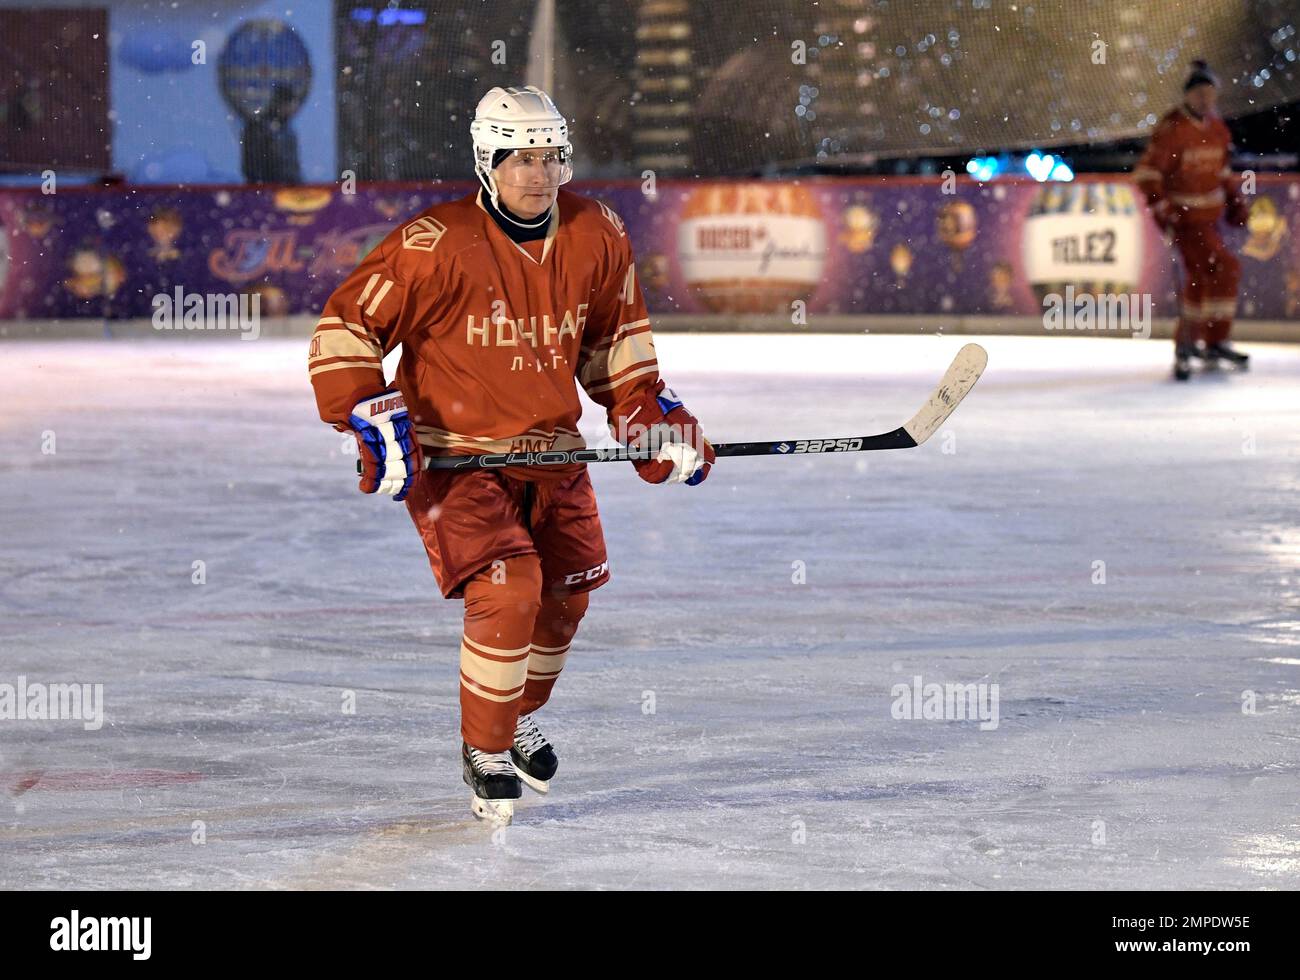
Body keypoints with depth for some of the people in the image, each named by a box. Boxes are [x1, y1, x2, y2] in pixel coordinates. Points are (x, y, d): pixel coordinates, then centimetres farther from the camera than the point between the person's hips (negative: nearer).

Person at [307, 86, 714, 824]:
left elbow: (614, 338, 13)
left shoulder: (598, 238, -4)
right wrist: (375, 423, -22)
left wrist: (650, 415, 3)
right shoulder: (438, 246, -21)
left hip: (550, 450, 6)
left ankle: (520, 719, 43)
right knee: (505, 590, -20)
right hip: (452, 454, -6)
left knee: (568, 590, 15)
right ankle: (485, 754, 0)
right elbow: (344, 328, -15)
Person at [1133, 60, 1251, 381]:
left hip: (1209, 215, 8)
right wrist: (1161, 207, -23)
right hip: (1183, 214, -8)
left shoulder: (1218, 129, 8)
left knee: (1200, 277, 13)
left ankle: (1187, 343, 24)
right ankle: (1215, 341, -9)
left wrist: (1235, 200, 14)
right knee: (1223, 268, -16)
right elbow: (1147, 171, -17)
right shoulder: (1172, 128, -16)